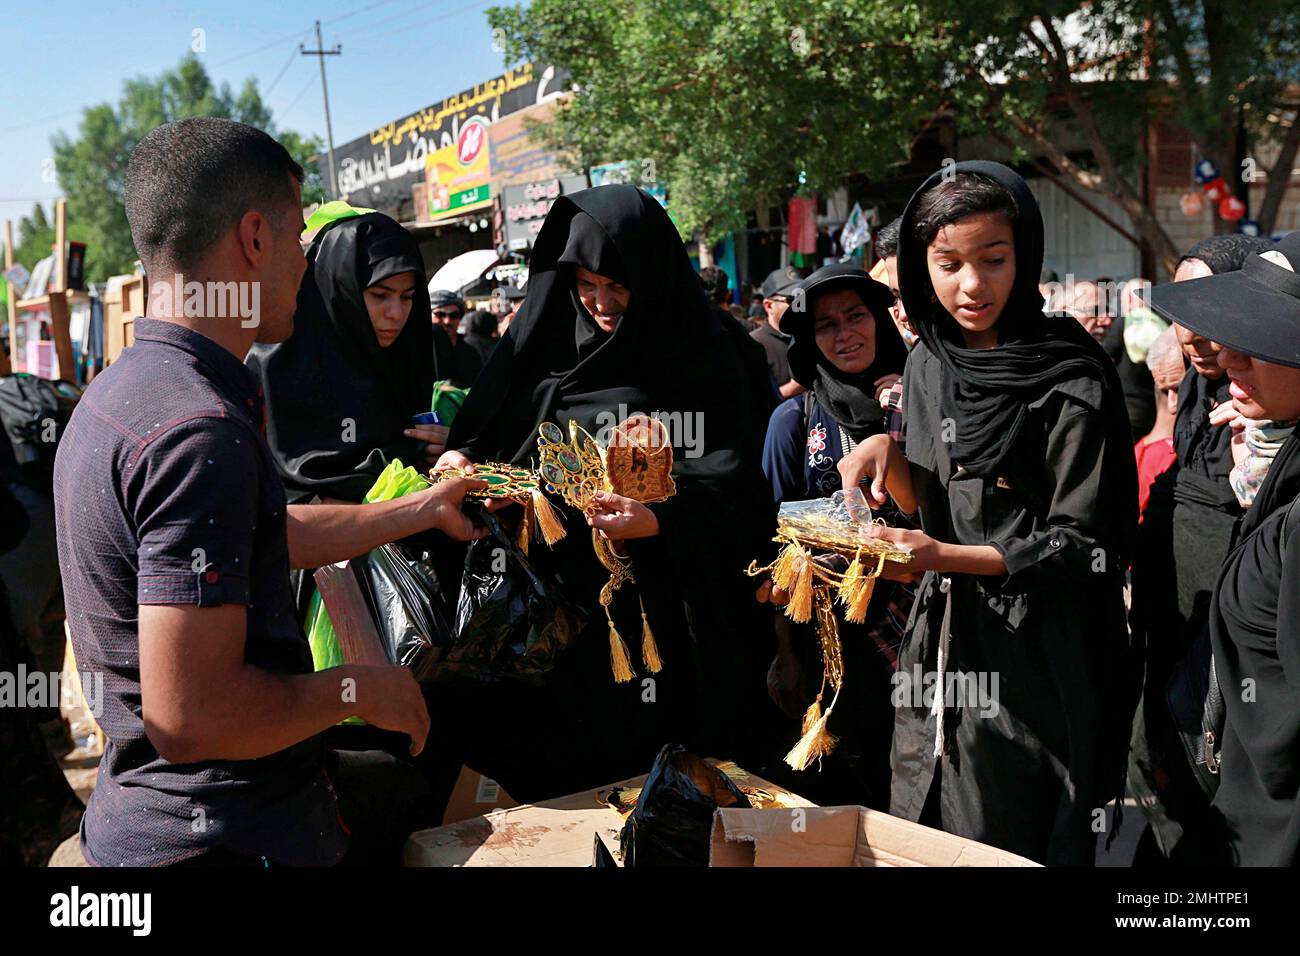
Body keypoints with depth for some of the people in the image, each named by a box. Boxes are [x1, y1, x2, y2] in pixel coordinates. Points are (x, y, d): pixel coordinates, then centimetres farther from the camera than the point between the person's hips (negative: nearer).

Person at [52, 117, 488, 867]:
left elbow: (276, 534, 16)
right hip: (224, 837, -10)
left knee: (410, 792, 28)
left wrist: (427, 508, 24)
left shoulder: (126, 388, 5)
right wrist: (360, 689, -16)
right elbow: (190, 716, -31)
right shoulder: (201, 431, -28)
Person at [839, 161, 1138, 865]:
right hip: (941, 643, 6)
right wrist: (886, 455, -8)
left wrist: (949, 557, -25)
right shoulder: (929, 362, 4)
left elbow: (1081, 545, -14)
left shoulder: (1070, 380, -15)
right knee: (922, 838, 19)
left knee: (1008, 846, 8)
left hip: (1033, 656, -6)